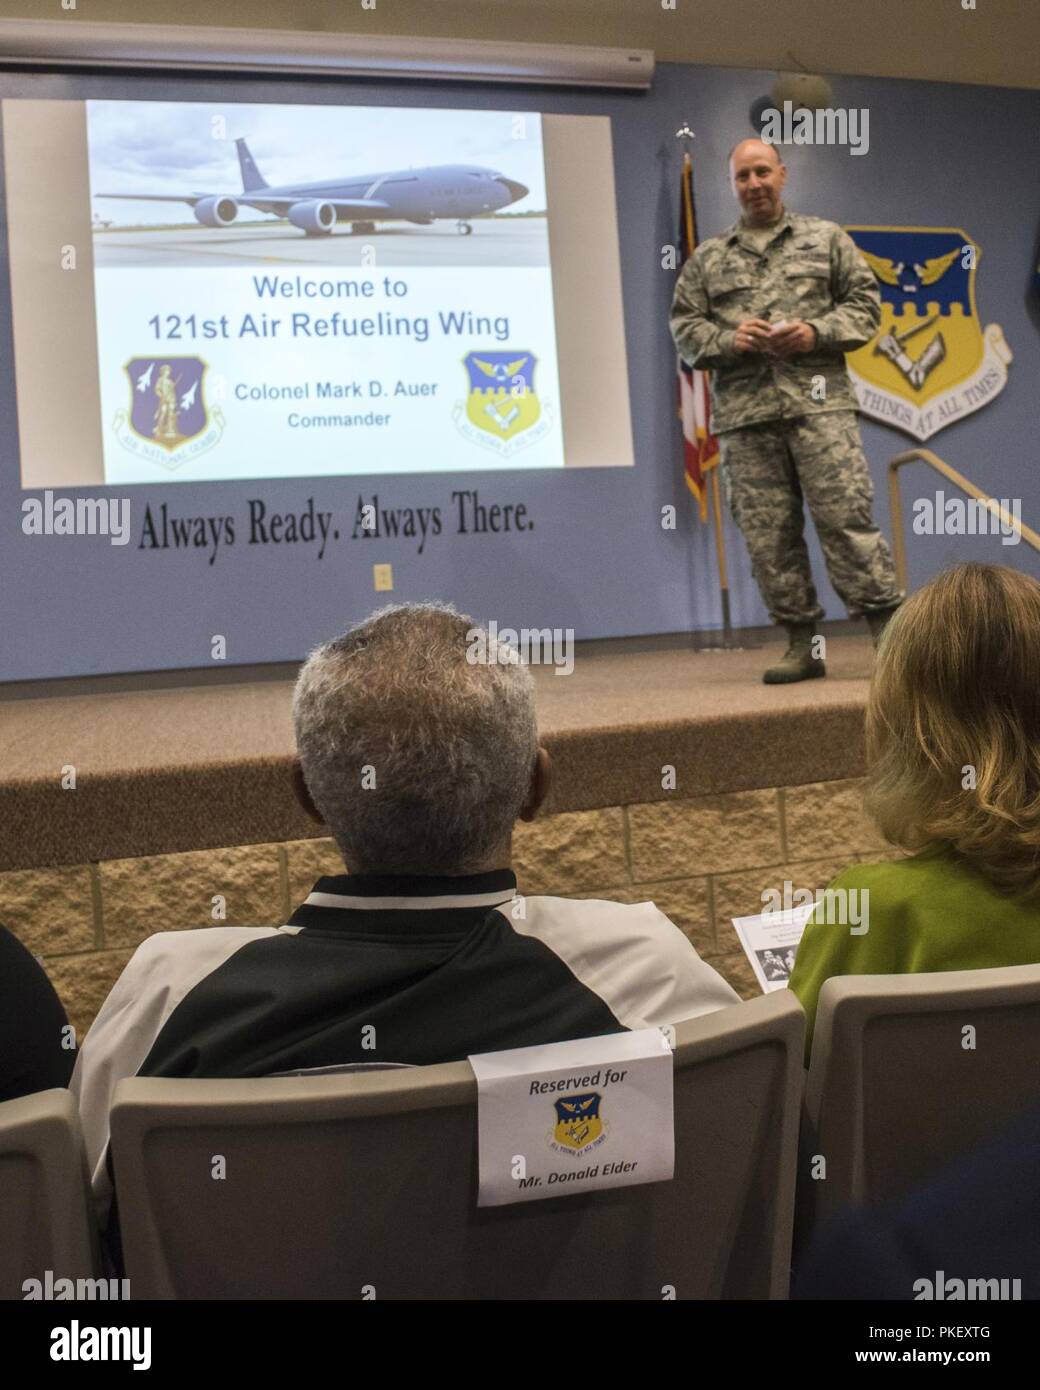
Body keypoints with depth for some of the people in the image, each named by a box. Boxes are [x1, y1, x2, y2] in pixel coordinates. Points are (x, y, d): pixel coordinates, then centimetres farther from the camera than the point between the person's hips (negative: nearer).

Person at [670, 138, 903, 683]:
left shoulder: (825, 238, 15)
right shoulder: (706, 259, 18)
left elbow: (865, 303, 10)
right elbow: (684, 327, 12)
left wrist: (816, 331, -7)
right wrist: (730, 339, -7)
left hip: (818, 400, -2)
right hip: (743, 413, 2)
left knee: (846, 517, -9)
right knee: (767, 534, 0)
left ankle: (888, 632, -3)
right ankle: (802, 646, 8)